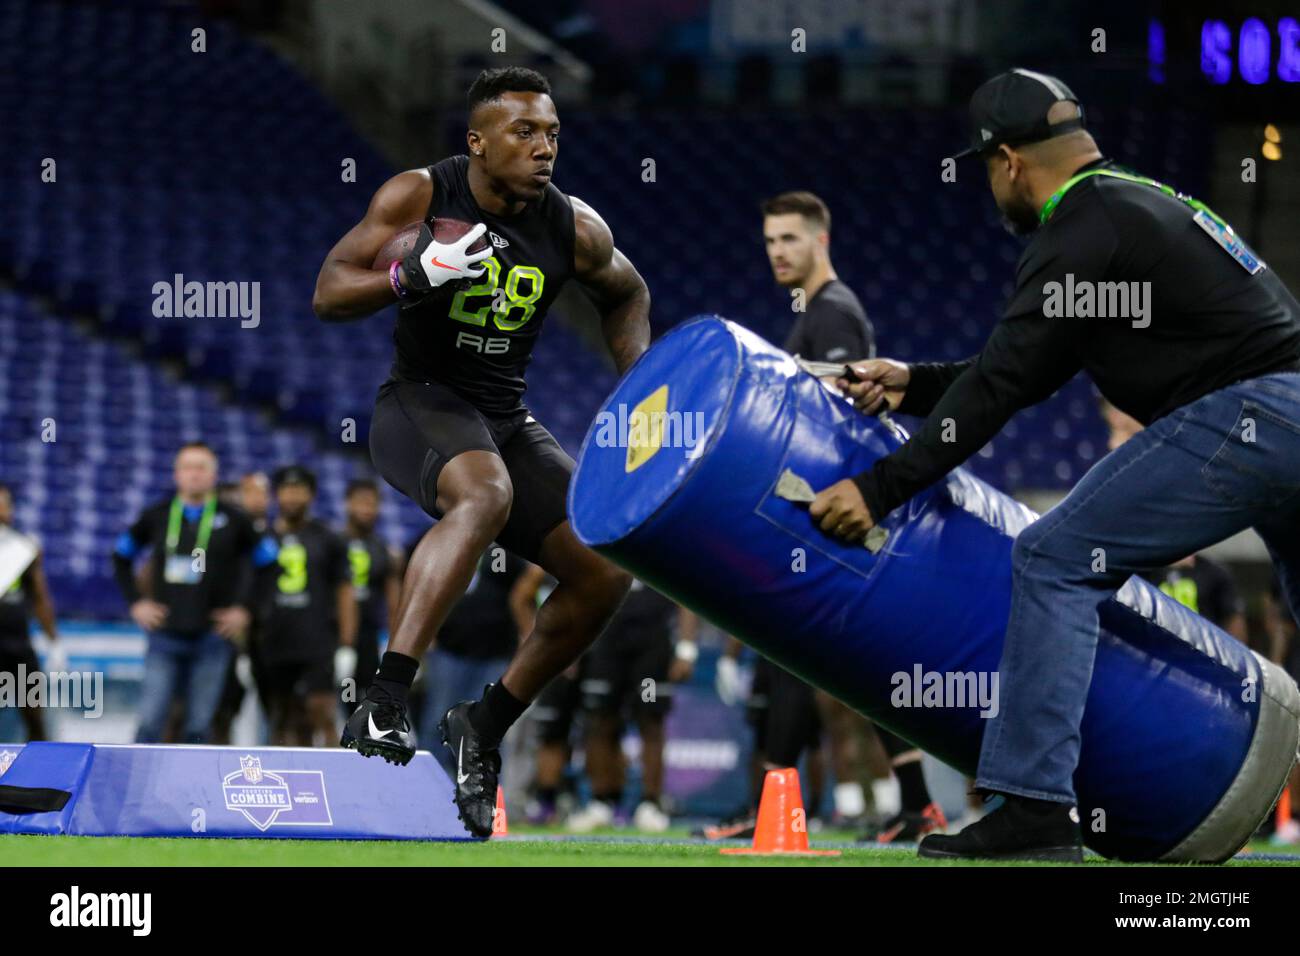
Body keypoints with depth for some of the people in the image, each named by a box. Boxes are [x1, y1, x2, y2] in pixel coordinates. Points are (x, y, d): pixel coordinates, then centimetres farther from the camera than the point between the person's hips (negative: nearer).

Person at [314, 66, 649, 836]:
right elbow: (328, 294, -12)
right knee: (485, 493, -38)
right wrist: (415, 273, -29)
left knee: (607, 571, -6)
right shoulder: (419, 196, -12)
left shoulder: (574, 230, -3)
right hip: (420, 404, -5)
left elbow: (627, 294, 18)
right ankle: (384, 706, -42)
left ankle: (486, 727, 12)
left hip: (507, 420, 6)